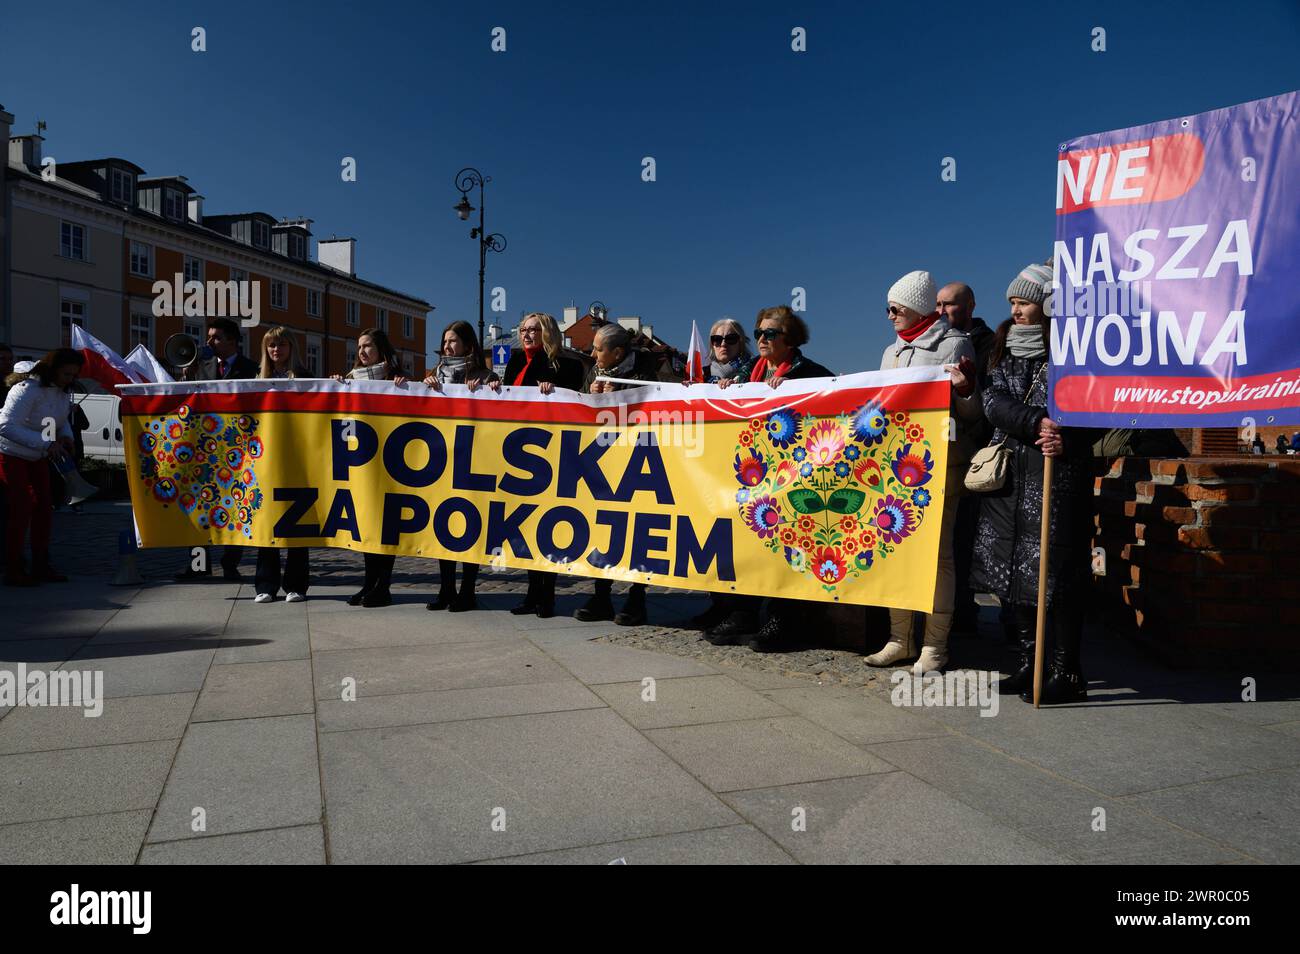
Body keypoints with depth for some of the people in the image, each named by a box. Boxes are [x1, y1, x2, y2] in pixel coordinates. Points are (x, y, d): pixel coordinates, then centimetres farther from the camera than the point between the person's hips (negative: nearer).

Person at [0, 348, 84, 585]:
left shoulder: (64, 392, -2)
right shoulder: (27, 389, -28)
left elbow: (63, 420, 13)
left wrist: (66, 436, -9)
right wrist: (46, 444, -40)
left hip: (36, 457, 8)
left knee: (43, 507, 5)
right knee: (21, 508, -12)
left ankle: (41, 566, 13)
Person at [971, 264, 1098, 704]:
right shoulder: (1007, 348, 14)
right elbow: (994, 401, -1)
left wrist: (1067, 440, -26)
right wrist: (1036, 424, -18)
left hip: (1058, 474, -6)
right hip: (1011, 475, 6)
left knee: (1054, 571, -5)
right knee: (1015, 569, 9)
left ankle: (1065, 672, 5)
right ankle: (1029, 664, 22)